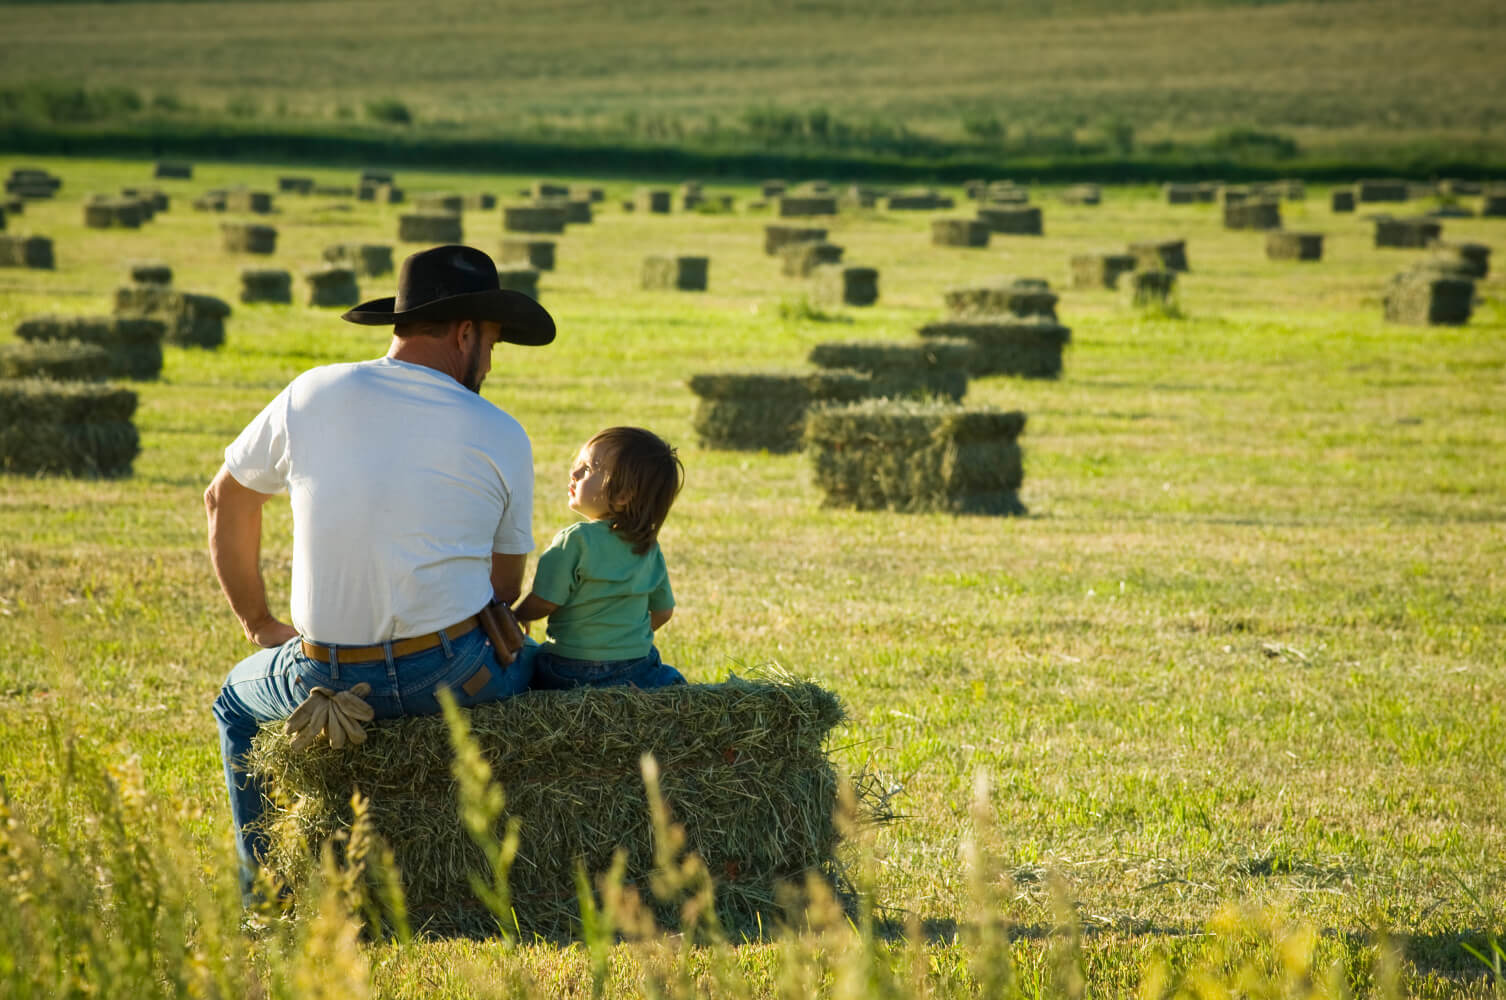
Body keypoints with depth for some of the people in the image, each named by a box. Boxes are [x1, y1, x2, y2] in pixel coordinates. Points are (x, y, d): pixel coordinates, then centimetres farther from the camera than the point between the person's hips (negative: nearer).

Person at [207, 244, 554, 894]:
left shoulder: (313, 396, 0)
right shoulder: (502, 437, -1)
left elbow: (225, 501, 12)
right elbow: (505, 589, 5)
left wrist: (258, 623, 23)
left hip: (330, 680, 1)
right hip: (456, 675, -1)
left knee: (240, 701, 34)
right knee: (538, 665, 34)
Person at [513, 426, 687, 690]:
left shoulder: (576, 540, -15)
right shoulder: (649, 546, 4)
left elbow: (542, 605, -13)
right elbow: (663, 611, 13)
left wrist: (515, 616, 9)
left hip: (573, 674, -5)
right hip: (637, 671, 5)